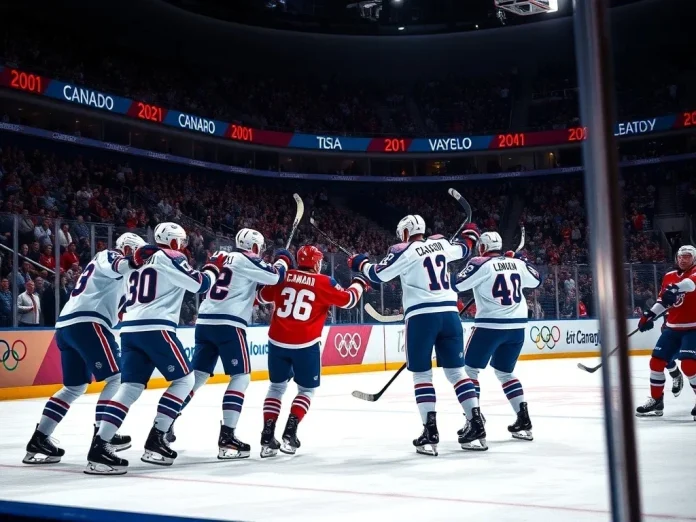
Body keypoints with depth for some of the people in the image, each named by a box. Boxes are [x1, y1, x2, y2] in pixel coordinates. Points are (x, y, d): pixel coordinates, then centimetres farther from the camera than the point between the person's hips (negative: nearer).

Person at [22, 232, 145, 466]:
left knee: (75, 387, 14)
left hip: (67, 325, 10)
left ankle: (39, 439, 10)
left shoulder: (106, 263, 33)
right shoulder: (108, 256, 3)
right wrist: (136, 261, -40)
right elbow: (118, 266, -23)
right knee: (117, 377, -5)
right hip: (87, 323, -10)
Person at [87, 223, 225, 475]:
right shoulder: (170, 257, 0)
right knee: (184, 378, 5)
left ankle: (99, 447, -12)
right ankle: (155, 439, -3)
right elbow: (201, 284, -3)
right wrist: (214, 266, 14)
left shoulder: (141, 261, 25)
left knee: (131, 386, 2)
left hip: (130, 329, 8)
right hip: (155, 329, -8)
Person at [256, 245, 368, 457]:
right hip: (305, 345, -3)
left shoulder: (283, 277, 6)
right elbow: (348, 300, 4)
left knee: (277, 387, 19)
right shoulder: (324, 282, -3)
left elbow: (262, 296, 19)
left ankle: (267, 437, 9)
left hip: (277, 341, 3)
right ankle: (289, 434, 0)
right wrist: (359, 284, 23)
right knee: (306, 389, 15)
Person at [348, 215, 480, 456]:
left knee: (422, 374, 4)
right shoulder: (441, 243, 14)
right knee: (456, 371, 12)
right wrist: (470, 234, 54)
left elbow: (378, 274, 0)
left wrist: (360, 262, 19)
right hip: (449, 313, 5)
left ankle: (431, 432, -4)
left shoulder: (405, 251, -1)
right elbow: (463, 249, 33)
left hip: (421, 316, -4)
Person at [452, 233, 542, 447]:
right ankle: (523, 420, 16)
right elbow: (536, 281, 26)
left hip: (490, 325, -6)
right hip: (516, 326, 6)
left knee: (470, 369, 5)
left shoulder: (480, 264, -7)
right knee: (504, 372, 22)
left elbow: (456, 285, -11)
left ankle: (475, 422, -5)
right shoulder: (517, 263, 10)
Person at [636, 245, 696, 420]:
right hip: (672, 327, 7)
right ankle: (656, 401, 16)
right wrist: (649, 315, 6)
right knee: (656, 361, 4)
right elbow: (663, 300, 20)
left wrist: (675, 288, -53)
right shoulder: (669, 277, 10)